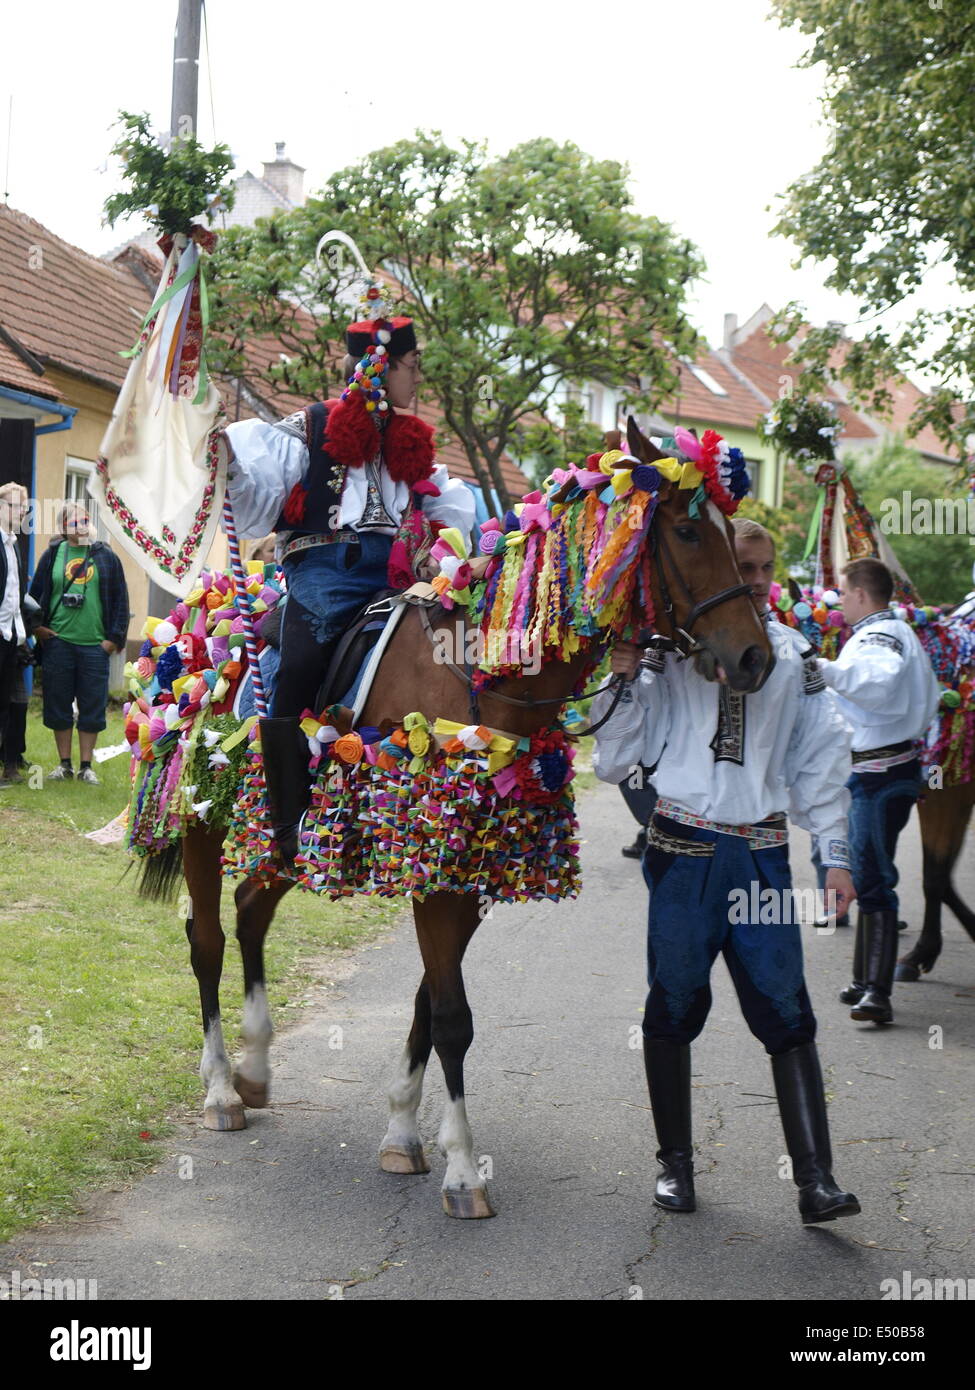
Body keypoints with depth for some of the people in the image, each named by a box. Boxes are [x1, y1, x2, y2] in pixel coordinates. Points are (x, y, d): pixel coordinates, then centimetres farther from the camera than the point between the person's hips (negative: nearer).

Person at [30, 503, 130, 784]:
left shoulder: (106, 558, 5)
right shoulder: (53, 555, 6)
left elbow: (119, 600, 6)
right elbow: (36, 594, 11)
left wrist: (114, 637, 0)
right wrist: (37, 627, -1)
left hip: (94, 645, -1)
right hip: (58, 643, 1)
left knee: (92, 708, 2)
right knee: (58, 706, 6)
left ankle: (86, 766, 11)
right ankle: (65, 764, 16)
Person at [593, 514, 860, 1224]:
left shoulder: (794, 658, 8)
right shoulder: (669, 654, 1)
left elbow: (822, 758, 11)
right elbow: (615, 760, 4)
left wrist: (835, 854, 5)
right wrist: (623, 684, -10)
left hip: (763, 854, 1)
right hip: (684, 850, -1)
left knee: (788, 1014, -5)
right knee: (675, 1006, 7)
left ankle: (816, 1179, -5)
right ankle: (676, 1162, 21)